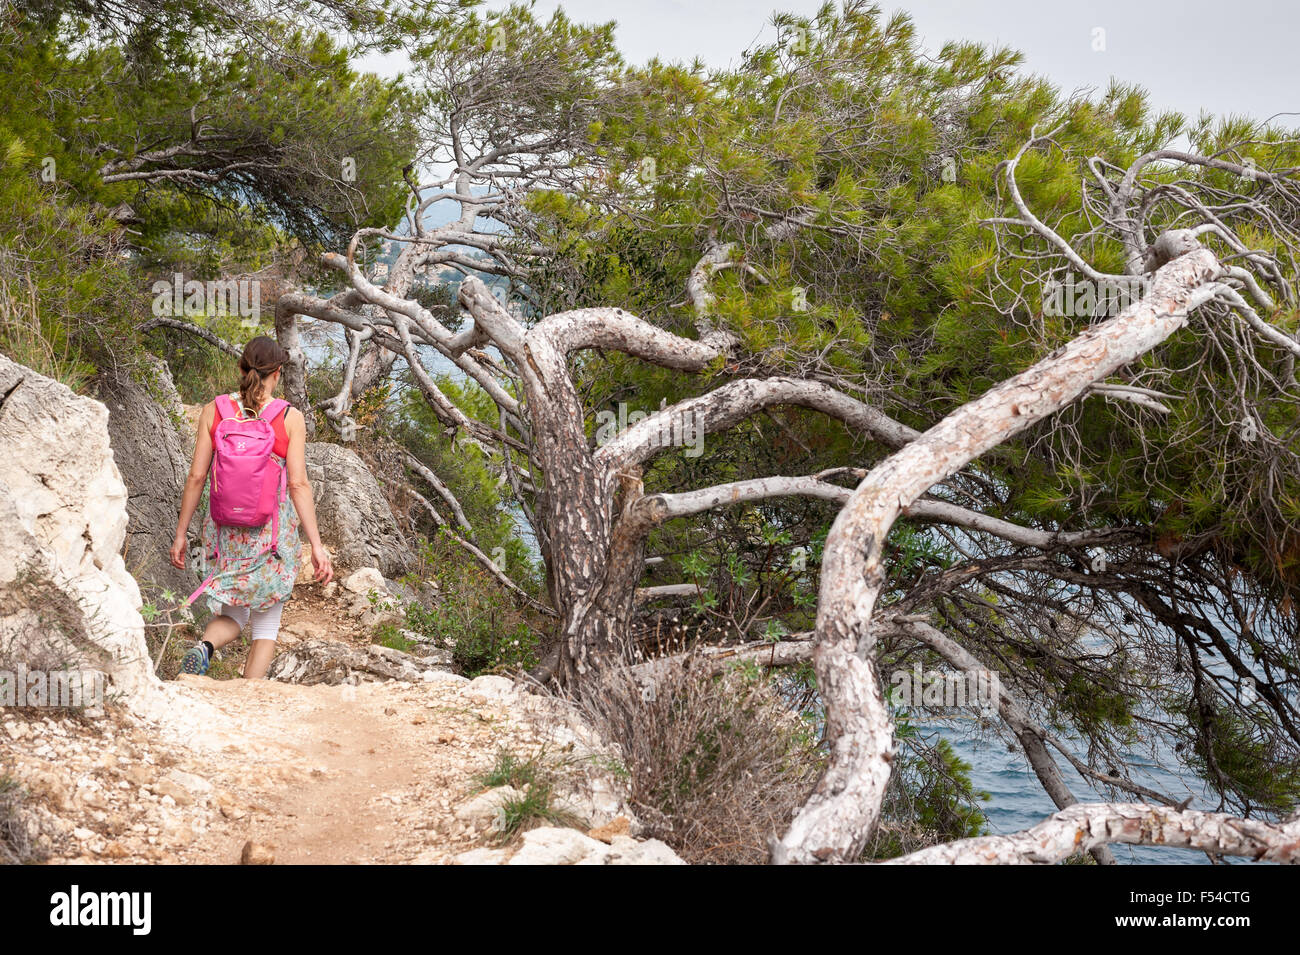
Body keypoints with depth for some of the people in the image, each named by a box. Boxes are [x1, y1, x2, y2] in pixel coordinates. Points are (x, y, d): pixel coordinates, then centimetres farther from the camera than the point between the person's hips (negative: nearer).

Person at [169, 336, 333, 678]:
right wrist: (316, 545, -7)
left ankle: (204, 647, -16)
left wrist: (181, 533, 7)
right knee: (267, 622, 10)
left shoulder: (214, 411, 0)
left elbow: (196, 477, -1)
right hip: (272, 528, -2)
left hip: (224, 524, 2)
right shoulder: (290, 418, -6)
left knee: (232, 614, 17)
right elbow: (298, 485, -10)